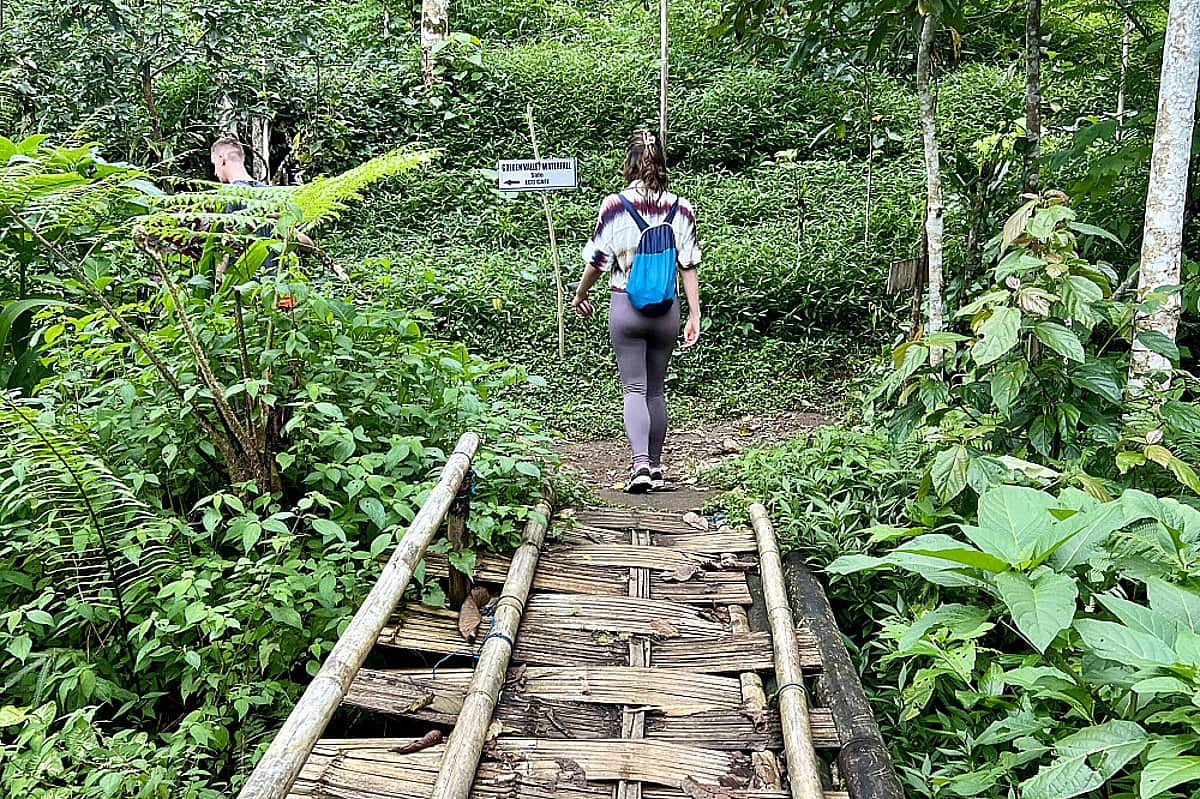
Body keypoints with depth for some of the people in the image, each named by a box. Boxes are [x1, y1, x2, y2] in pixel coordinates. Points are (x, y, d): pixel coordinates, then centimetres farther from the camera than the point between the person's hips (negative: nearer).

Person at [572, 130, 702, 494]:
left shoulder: (614, 205, -7)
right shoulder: (680, 208, 0)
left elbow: (596, 261, -2)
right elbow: (689, 267, 0)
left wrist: (580, 296, 15)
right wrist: (694, 316, 4)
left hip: (626, 307, -3)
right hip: (666, 309, 3)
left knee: (634, 389, 1)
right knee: (656, 390, 14)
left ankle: (640, 464, -16)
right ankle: (655, 467, 22)